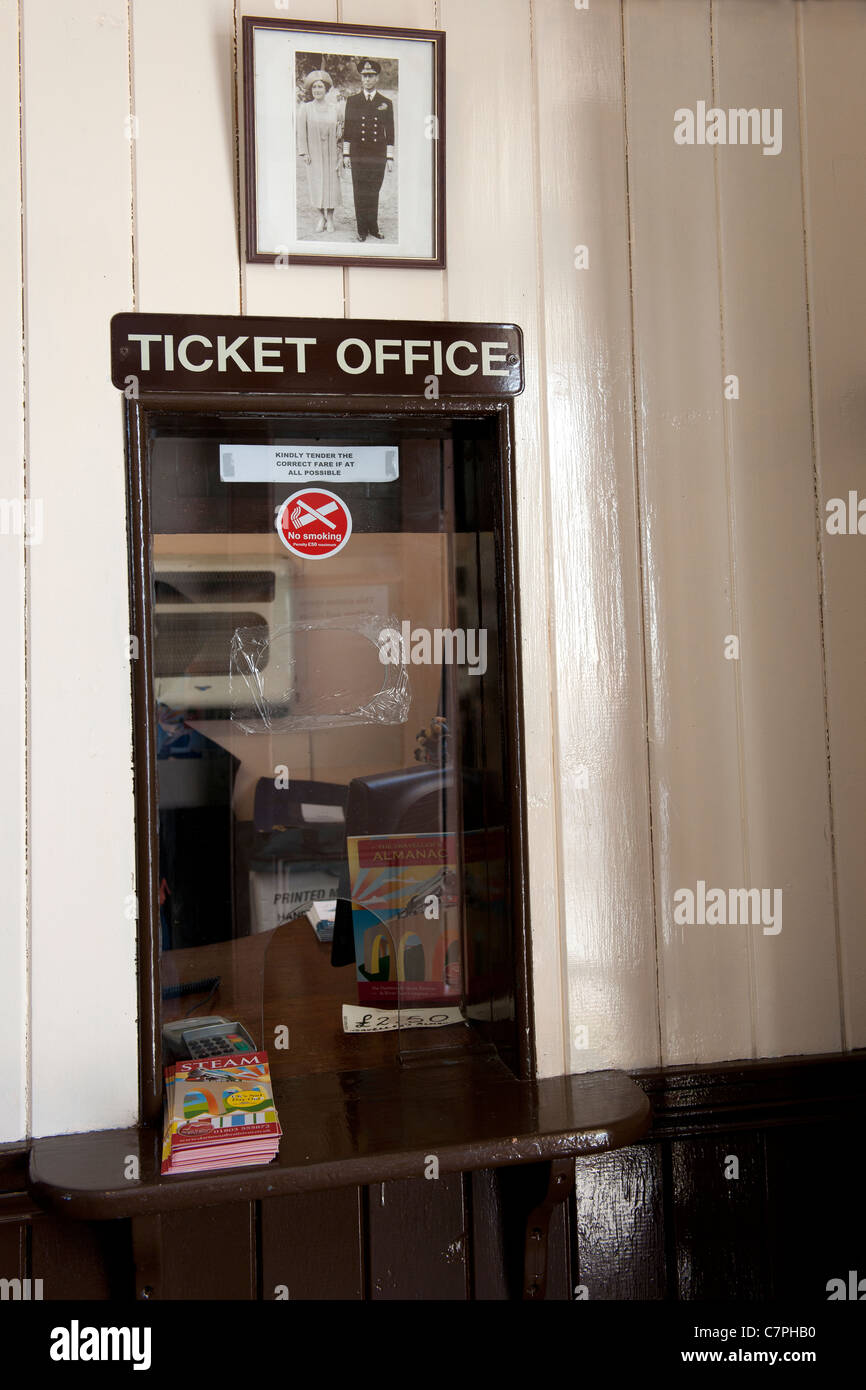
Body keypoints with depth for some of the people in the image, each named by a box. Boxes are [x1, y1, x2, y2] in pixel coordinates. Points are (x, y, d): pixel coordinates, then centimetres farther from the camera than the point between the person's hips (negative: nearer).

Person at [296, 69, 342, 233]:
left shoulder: (335, 108, 3)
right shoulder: (305, 108, -1)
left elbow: (339, 131, 8)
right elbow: (301, 132, -1)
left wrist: (340, 150, 1)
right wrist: (304, 152, -5)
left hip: (331, 153, 1)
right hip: (314, 153, -1)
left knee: (331, 184, 4)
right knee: (315, 184, 2)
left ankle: (330, 219, 17)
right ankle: (321, 217, 19)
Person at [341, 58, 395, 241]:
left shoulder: (386, 103, 6)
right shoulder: (352, 100, 5)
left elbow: (390, 133, 7)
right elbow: (347, 129, 6)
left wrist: (390, 157, 2)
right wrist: (346, 154, 0)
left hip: (378, 155, 1)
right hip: (358, 154, 0)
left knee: (374, 191, 4)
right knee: (360, 192, 0)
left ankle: (373, 227, 14)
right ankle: (362, 229, 7)